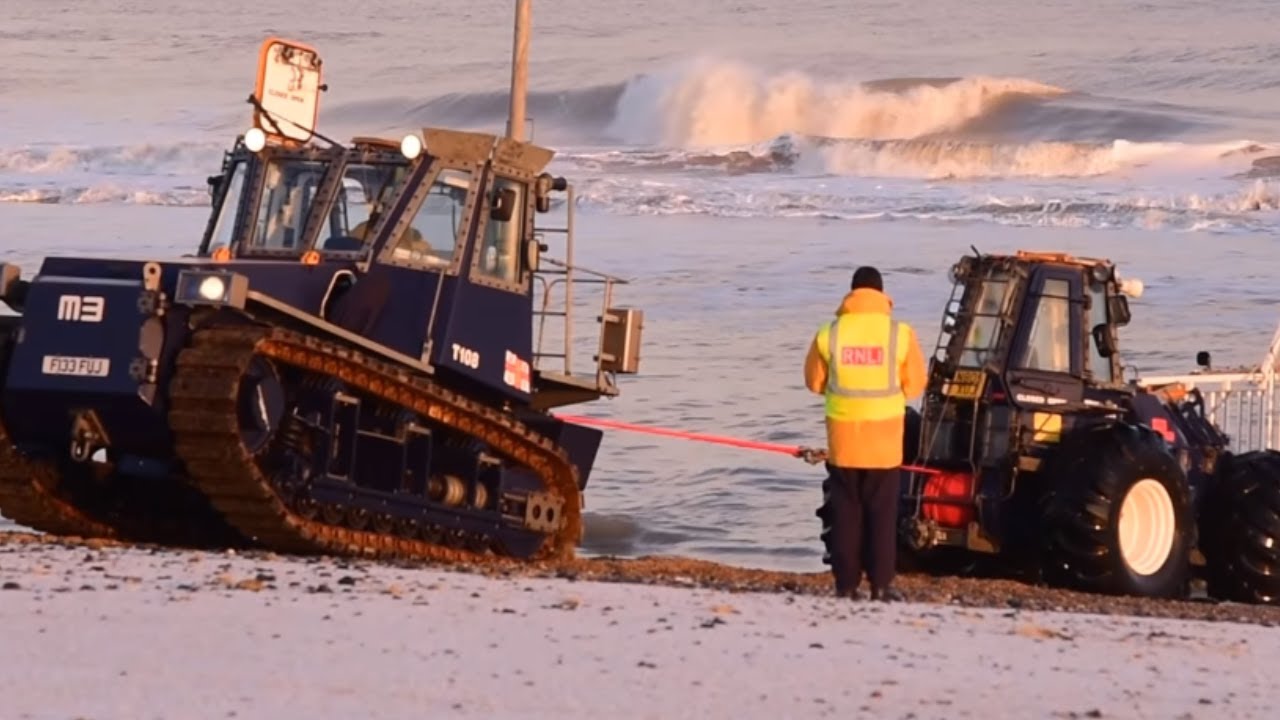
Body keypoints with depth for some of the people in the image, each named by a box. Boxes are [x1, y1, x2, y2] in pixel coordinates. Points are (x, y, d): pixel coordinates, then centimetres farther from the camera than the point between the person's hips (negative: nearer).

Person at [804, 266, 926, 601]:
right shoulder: (900, 334, -8)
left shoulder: (829, 334, -5)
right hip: (885, 438, -1)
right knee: (882, 513, 6)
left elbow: (815, 382, 6)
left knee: (845, 513, 9)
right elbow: (914, 385, -1)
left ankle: (847, 585, 7)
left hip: (843, 438, 1)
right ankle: (881, 584, 3)